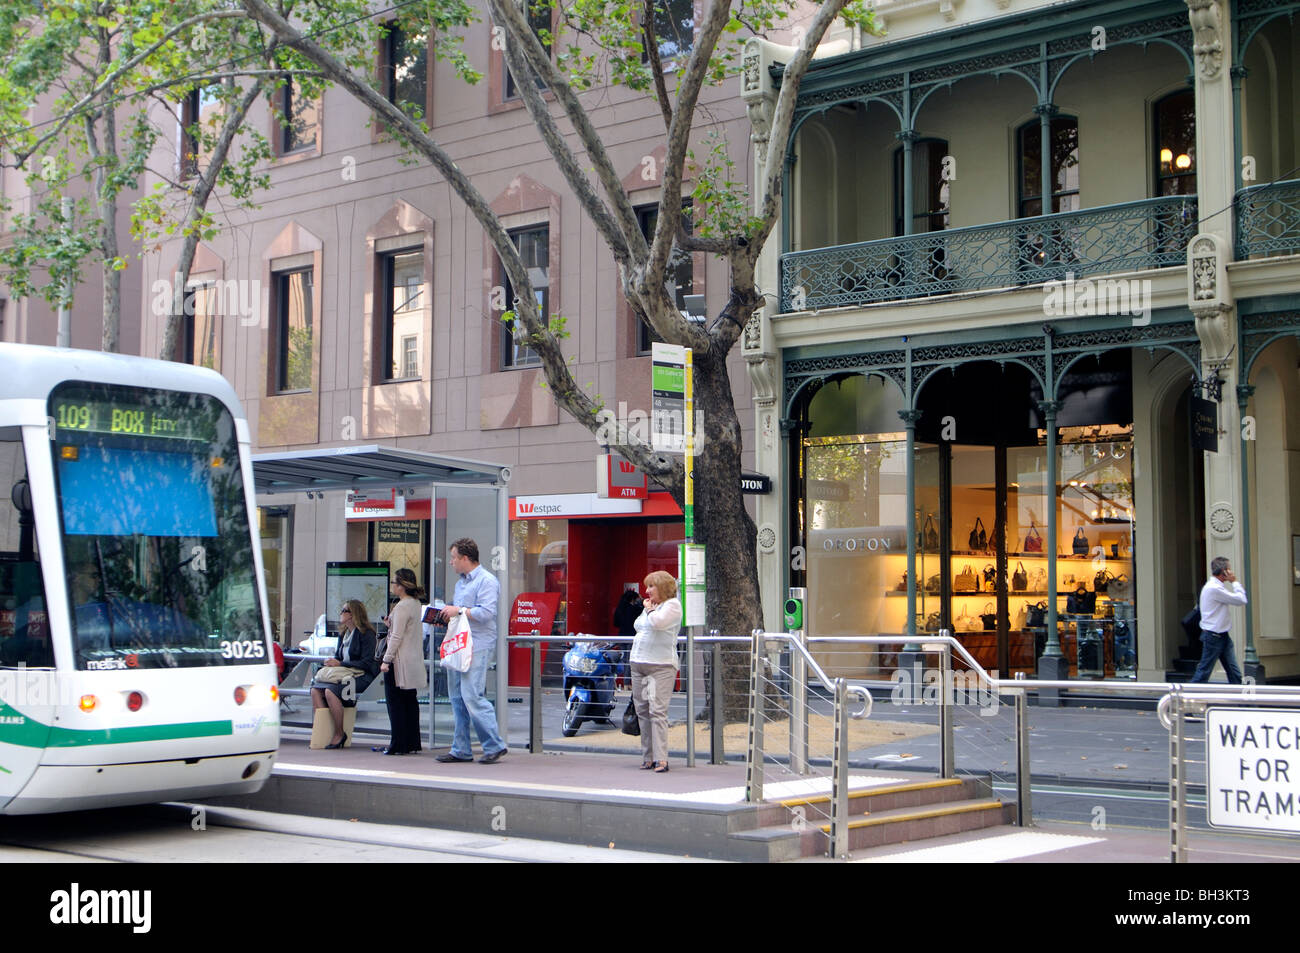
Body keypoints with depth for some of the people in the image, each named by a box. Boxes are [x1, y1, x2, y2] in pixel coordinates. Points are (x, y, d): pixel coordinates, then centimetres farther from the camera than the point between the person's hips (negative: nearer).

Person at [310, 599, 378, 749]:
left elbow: (367, 662, -15)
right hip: (345, 675, 8)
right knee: (315, 689, -16)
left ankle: (339, 734, -20)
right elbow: (338, 656, 24)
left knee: (331, 691, -30)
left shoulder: (366, 633, -8)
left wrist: (340, 664, -16)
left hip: (363, 677, -8)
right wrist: (332, 662, -1)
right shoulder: (344, 634, 19)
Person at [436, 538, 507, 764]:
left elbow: (486, 613, -19)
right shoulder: (461, 582, 22)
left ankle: (494, 746, -6)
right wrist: (445, 617, 10)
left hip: (478, 647, -10)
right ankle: (461, 750, 13)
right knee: (457, 698, 8)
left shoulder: (486, 581, -9)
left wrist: (458, 611, -12)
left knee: (472, 697, -14)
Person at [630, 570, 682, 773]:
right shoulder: (650, 606, 21)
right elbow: (639, 626, 28)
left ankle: (661, 759, -17)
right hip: (638, 664, 9)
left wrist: (649, 610, -4)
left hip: (661, 666, -9)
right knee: (642, 712, 7)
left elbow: (657, 622, -18)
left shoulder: (672, 605, -3)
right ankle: (648, 757, 13)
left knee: (657, 711, -15)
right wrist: (645, 609, 16)